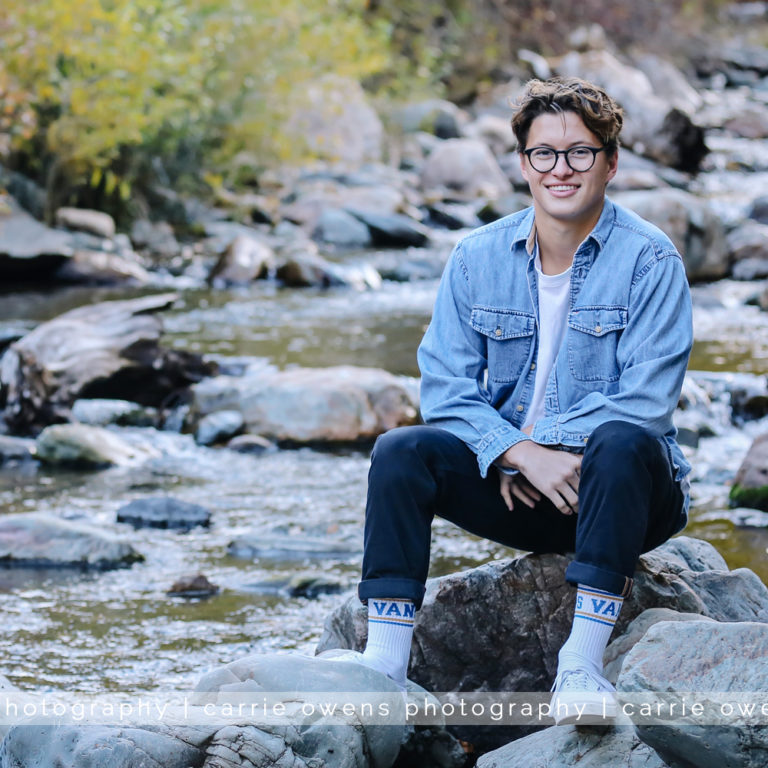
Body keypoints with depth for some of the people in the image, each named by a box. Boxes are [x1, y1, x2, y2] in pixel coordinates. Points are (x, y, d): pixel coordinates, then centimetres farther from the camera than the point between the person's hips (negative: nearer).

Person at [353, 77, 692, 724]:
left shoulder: (650, 260, -7)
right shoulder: (478, 257, 5)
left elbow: (646, 402, -15)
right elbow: (446, 388, -2)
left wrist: (546, 447, -18)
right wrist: (520, 454, -18)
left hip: (619, 493, -3)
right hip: (514, 484, 3)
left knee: (624, 443, -36)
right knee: (400, 451, -20)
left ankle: (582, 664, -37)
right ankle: (386, 664, -23)